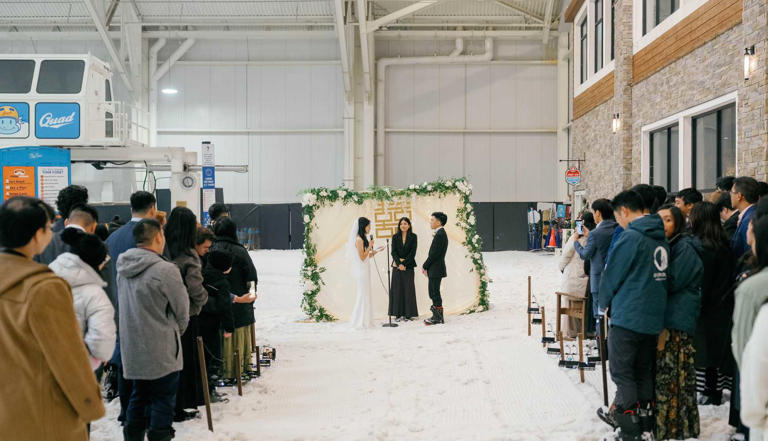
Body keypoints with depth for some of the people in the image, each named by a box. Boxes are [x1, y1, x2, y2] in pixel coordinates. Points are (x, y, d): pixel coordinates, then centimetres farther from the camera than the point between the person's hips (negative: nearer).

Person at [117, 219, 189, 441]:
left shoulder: (123, 268, 3)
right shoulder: (166, 270, -20)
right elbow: (182, 308, -9)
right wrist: (178, 330, 13)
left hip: (131, 348, 7)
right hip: (161, 352, -7)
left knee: (138, 396, 19)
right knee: (163, 400, 5)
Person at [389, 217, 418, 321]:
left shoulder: (413, 237, 2)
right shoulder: (395, 237, 8)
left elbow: (413, 252, -5)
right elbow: (393, 252, 0)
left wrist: (404, 264, -13)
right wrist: (399, 264, -14)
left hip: (408, 266, -2)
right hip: (397, 266, 2)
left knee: (408, 289, -2)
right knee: (397, 289, -1)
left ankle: (409, 314, 2)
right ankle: (398, 314, 3)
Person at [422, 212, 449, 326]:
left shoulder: (440, 234, -17)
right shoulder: (441, 233, 15)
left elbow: (434, 253, -20)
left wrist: (425, 266, -11)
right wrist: (426, 266, 12)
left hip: (436, 269, -10)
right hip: (436, 269, 10)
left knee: (434, 293, -4)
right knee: (434, 293, 14)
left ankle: (437, 317, 1)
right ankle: (438, 316, 20)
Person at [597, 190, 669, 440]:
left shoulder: (631, 237, -15)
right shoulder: (661, 238, 10)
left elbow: (611, 276, -10)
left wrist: (606, 303, 9)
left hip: (627, 316, -8)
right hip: (654, 318, 8)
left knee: (622, 372, 2)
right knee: (644, 371, 17)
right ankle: (645, 420, 24)